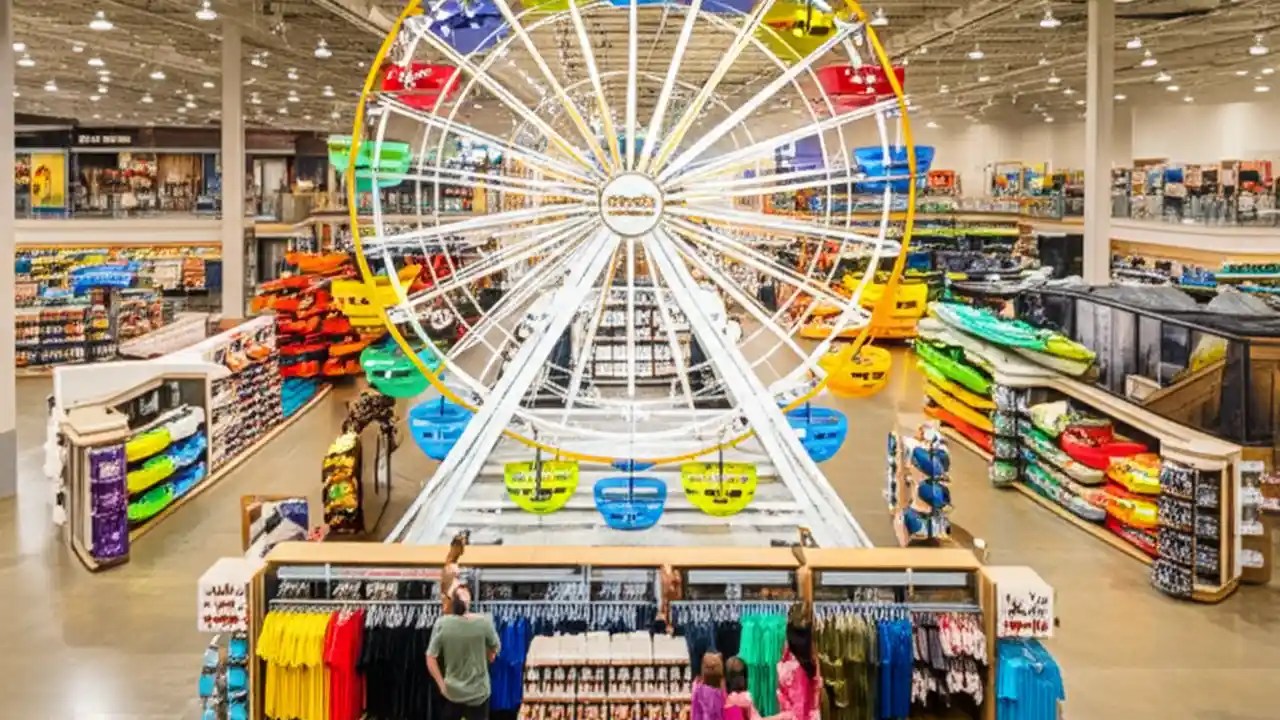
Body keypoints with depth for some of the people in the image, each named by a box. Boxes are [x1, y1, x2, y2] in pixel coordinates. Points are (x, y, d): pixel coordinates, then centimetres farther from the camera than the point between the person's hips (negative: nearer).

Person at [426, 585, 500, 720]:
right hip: (478, 692, -2)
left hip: (452, 691, 2)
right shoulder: (484, 622, -15)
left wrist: (441, 685, 0)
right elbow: (493, 652, -1)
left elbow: (430, 659, -9)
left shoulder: (442, 624, -12)